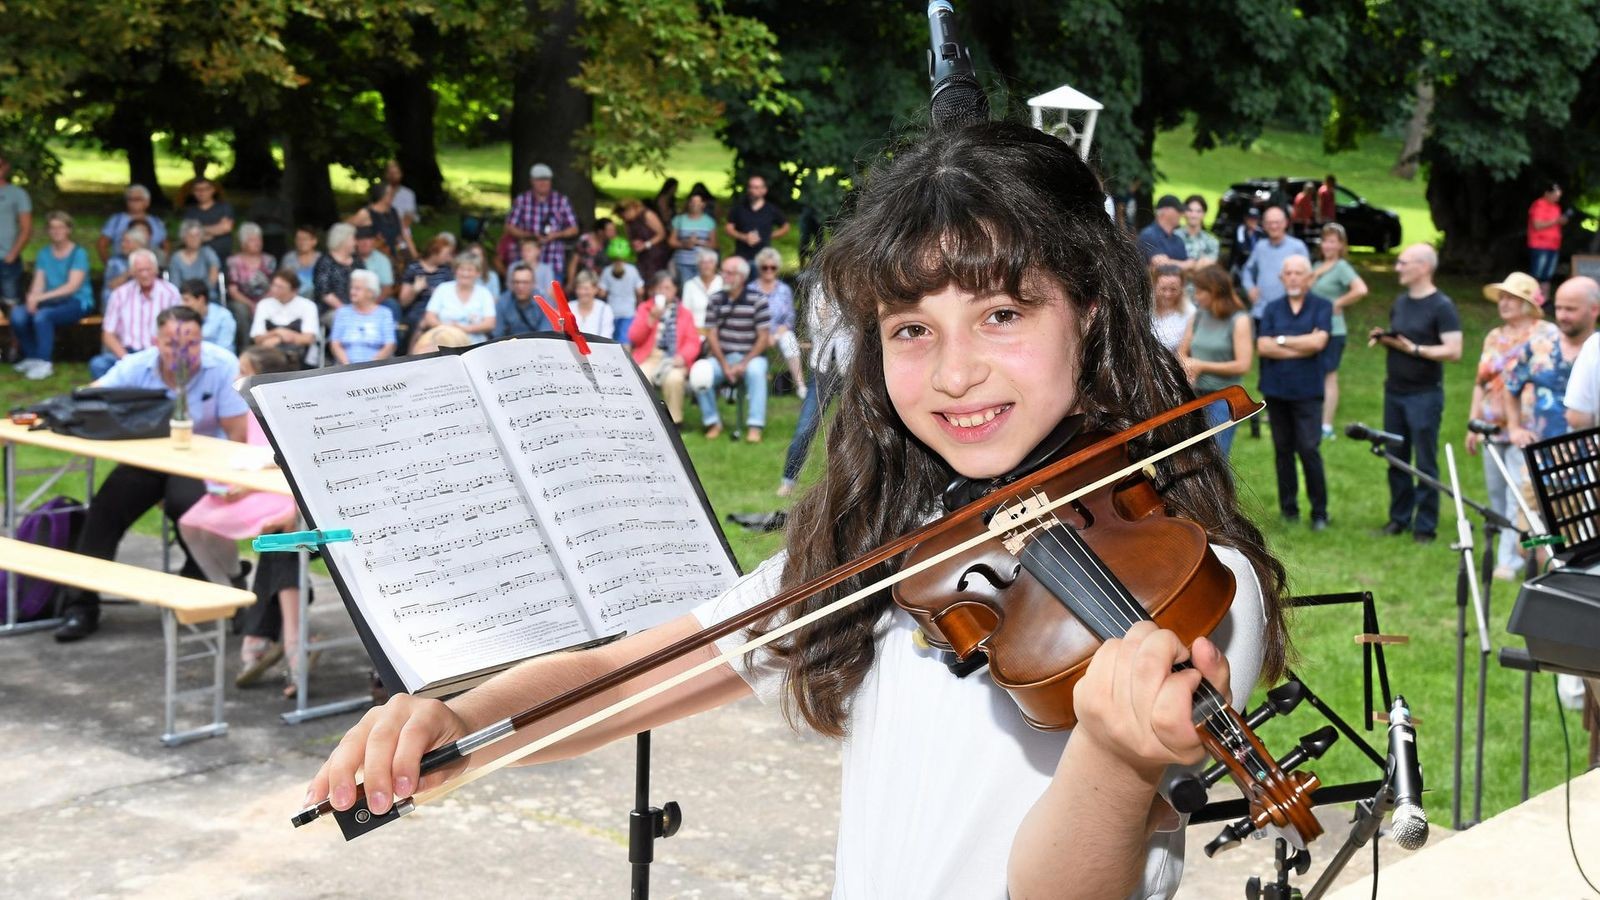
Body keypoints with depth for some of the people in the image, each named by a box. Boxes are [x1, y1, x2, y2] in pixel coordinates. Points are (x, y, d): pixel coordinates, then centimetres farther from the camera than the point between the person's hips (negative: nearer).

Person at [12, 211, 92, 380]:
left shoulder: (79, 253, -5)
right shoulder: (44, 253, 12)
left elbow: (73, 286, -14)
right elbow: (38, 283, 3)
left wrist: (41, 297, -23)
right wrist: (32, 298, -20)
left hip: (77, 302, -5)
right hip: (51, 302, 5)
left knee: (42, 315, -33)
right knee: (17, 314, -21)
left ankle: (45, 363, -23)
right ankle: (31, 357, -2)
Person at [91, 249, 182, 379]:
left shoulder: (170, 293, 5)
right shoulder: (120, 294, 10)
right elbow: (108, 335, 8)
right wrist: (125, 358, -10)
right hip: (126, 352, 2)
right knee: (97, 364, -29)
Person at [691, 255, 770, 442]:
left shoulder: (757, 300, -5)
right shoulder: (716, 299, 4)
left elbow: (764, 337, -6)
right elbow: (711, 335, 2)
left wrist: (744, 364, -15)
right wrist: (724, 365, -10)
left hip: (751, 356, -3)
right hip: (721, 356, 3)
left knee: (756, 371, -36)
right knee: (699, 374, -25)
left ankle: (755, 426, -33)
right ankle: (713, 423, -8)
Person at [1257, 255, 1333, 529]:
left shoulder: (1322, 307, 2)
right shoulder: (1272, 309, 8)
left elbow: (1318, 341, -14)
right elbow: (1262, 346, -5)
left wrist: (1281, 340, -6)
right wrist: (1302, 348, -11)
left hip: (1307, 391, -3)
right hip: (1276, 390, 3)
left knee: (1309, 450, -8)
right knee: (1283, 450, 8)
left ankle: (1319, 512, 1)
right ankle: (1288, 508, 17)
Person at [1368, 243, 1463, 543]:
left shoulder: (1441, 306, -10)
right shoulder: (1400, 303, 12)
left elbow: (1453, 351, -17)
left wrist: (1414, 349, -22)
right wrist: (1382, 338, 2)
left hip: (1424, 394, -7)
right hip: (1394, 391, 7)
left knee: (1425, 463, 0)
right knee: (1396, 459, 11)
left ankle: (1425, 526, 5)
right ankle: (1399, 518, 21)